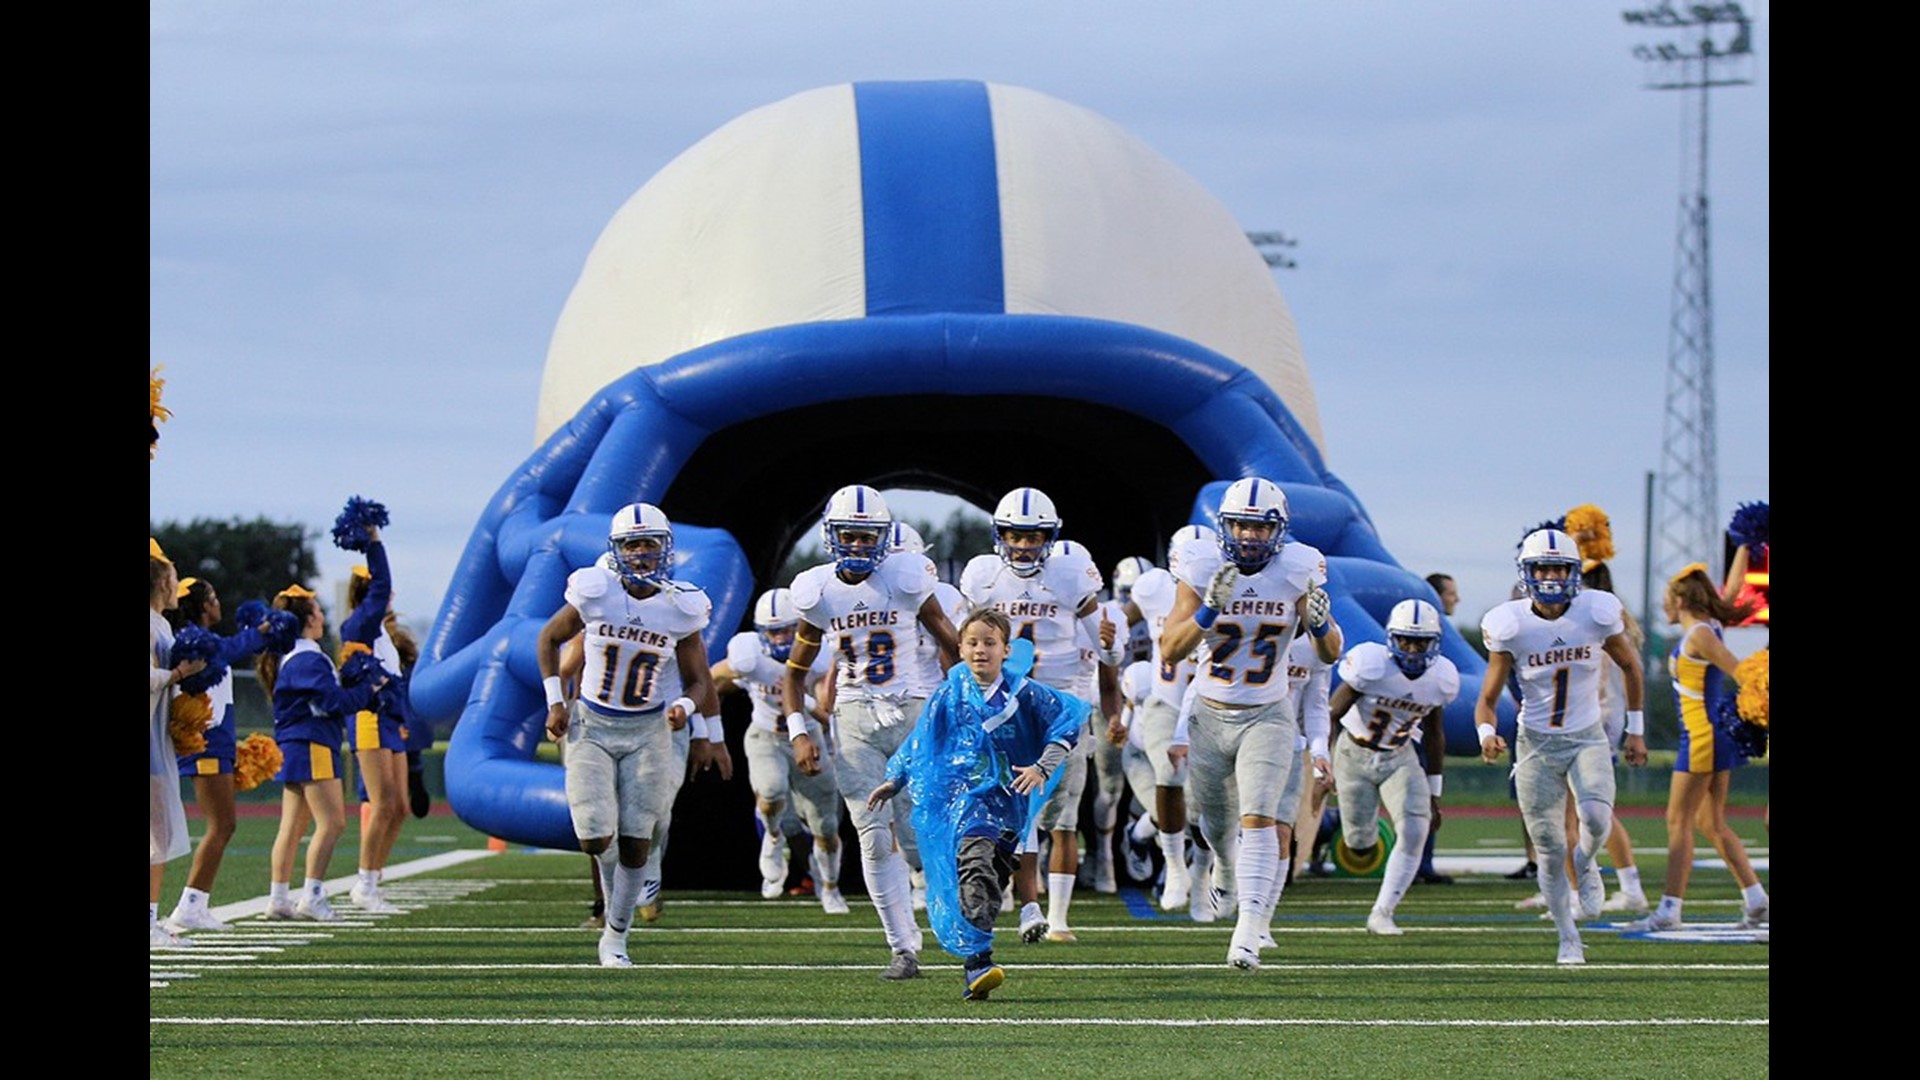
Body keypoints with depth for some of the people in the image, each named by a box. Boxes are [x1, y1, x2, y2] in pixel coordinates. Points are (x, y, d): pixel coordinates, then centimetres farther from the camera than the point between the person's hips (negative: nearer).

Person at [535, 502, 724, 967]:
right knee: (596, 838, -10)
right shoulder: (595, 593, -13)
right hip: (592, 727, -1)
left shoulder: (680, 607, -9)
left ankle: (615, 936, 15)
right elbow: (549, 639, 5)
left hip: (648, 732, 1)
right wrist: (555, 702, 0)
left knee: (635, 843, -2)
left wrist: (685, 707, -17)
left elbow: (697, 679, 4)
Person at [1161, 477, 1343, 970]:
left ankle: (1249, 934, -24)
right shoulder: (1203, 571, -12)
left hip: (1268, 716, -1)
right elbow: (1170, 651, -18)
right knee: (1217, 823, 18)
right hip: (1211, 716, 1)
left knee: (1258, 818, -19)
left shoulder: (1298, 572, -10)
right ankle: (1226, 866, 55)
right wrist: (1210, 609, -34)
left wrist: (1319, 622, -29)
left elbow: (1331, 655, -6)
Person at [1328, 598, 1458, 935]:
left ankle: (1382, 914, -5)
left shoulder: (1441, 678, -11)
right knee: (1360, 845, 2)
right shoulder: (1370, 665, -26)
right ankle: (1365, 830, 43)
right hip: (1356, 754, -3)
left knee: (1414, 833, -16)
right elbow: (1332, 715, -16)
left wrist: (1434, 790, 10)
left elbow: (1434, 735, 5)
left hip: (1400, 758, 3)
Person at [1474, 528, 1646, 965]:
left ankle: (1585, 864, 9)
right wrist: (1487, 735, -27)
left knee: (1596, 818, -27)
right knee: (1550, 851, 2)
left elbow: (1630, 666, 9)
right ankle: (1569, 940, 20)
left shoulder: (1597, 613, -11)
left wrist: (1636, 731, 11)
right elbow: (1487, 699, -6)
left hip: (1588, 738, 0)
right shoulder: (1510, 626, -12)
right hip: (1537, 744, 0)